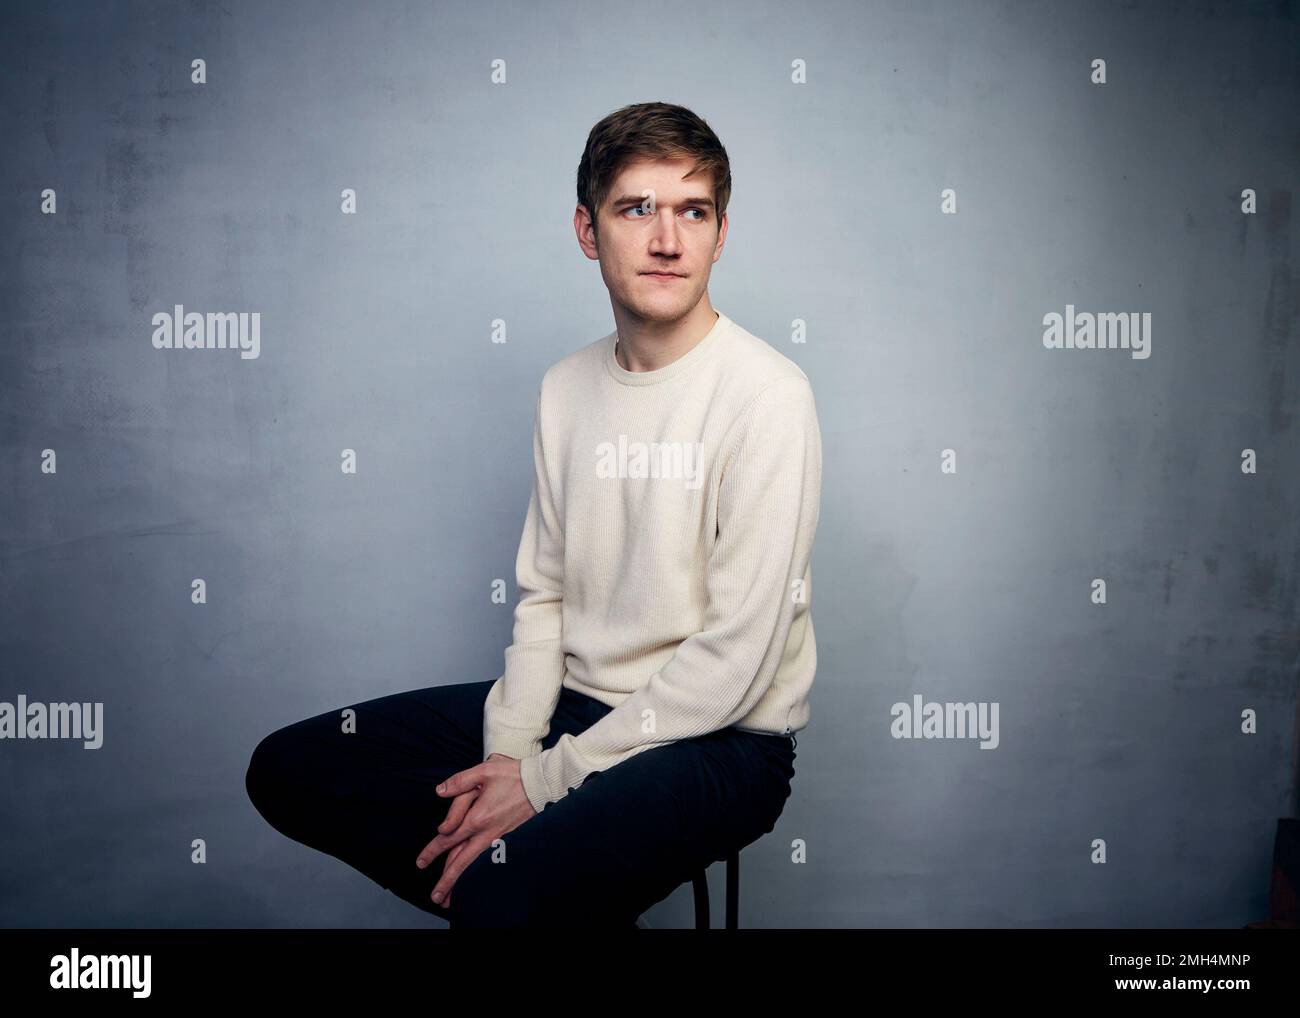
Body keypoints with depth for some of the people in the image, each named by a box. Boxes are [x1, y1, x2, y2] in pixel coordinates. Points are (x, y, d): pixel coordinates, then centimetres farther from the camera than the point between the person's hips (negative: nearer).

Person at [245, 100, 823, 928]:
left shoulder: (765, 394, -15)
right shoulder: (566, 388, 7)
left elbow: (735, 658, -18)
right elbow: (545, 595, 9)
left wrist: (546, 779, -15)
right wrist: (507, 752, -7)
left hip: (719, 740, -7)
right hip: (576, 700, 7)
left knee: (506, 888, -35)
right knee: (288, 769, 2)